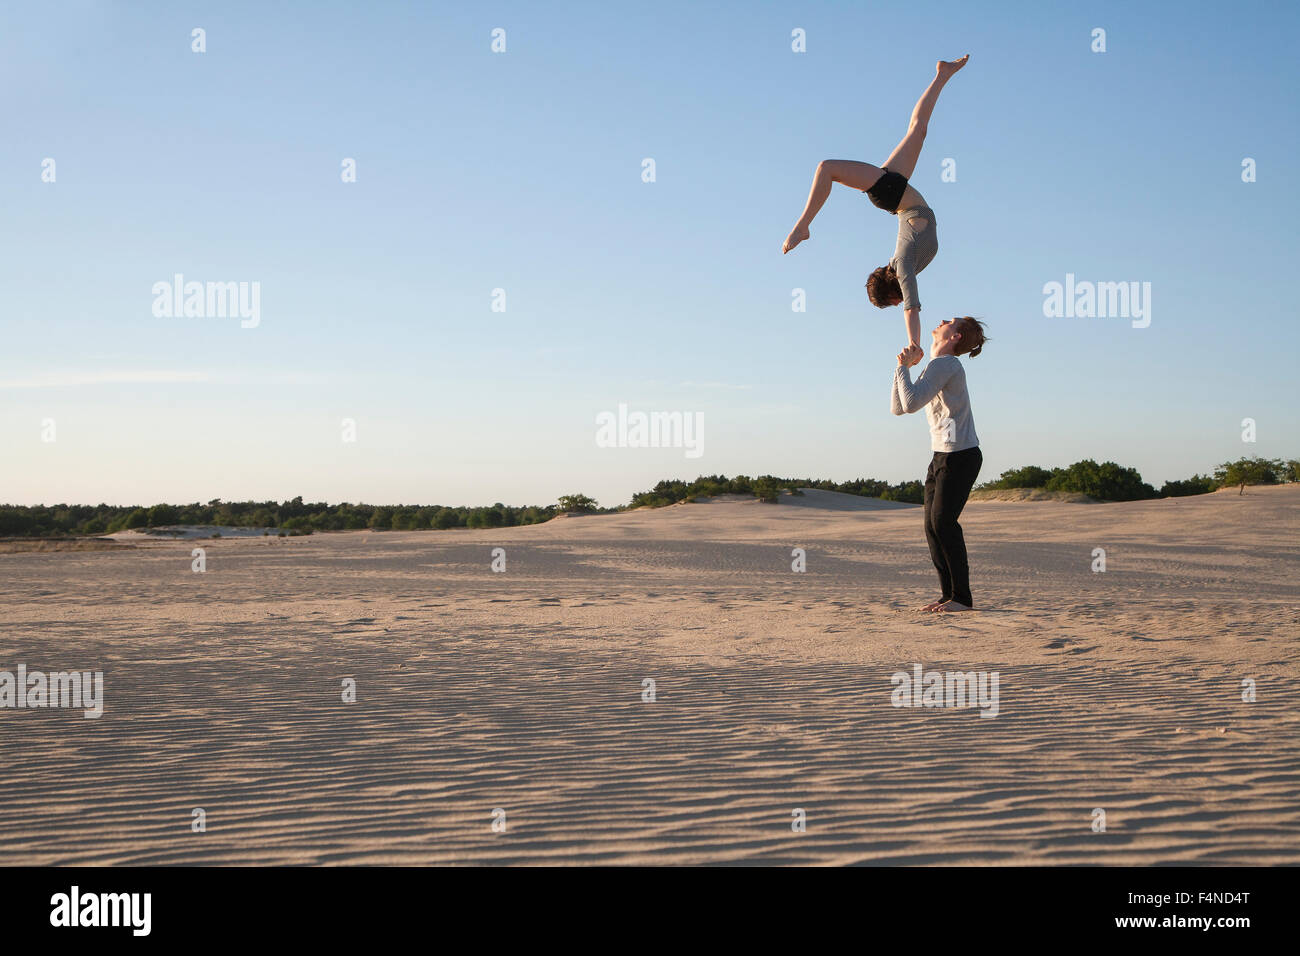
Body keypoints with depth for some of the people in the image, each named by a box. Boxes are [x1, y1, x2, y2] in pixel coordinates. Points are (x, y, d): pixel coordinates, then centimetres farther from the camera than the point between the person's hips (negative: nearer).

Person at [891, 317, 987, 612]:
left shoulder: (945, 364, -13)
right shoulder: (935, 367, 18)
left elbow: (911, 403, -24)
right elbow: (898, 408, 17)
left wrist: (903, 367, -11)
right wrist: (903, 367, 8)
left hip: (961, 455, -9)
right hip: (941, 456, 9)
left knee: (943, 521, -14)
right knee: (932, 524, 3)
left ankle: (962, 596, -10)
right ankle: (948, 593, 7)